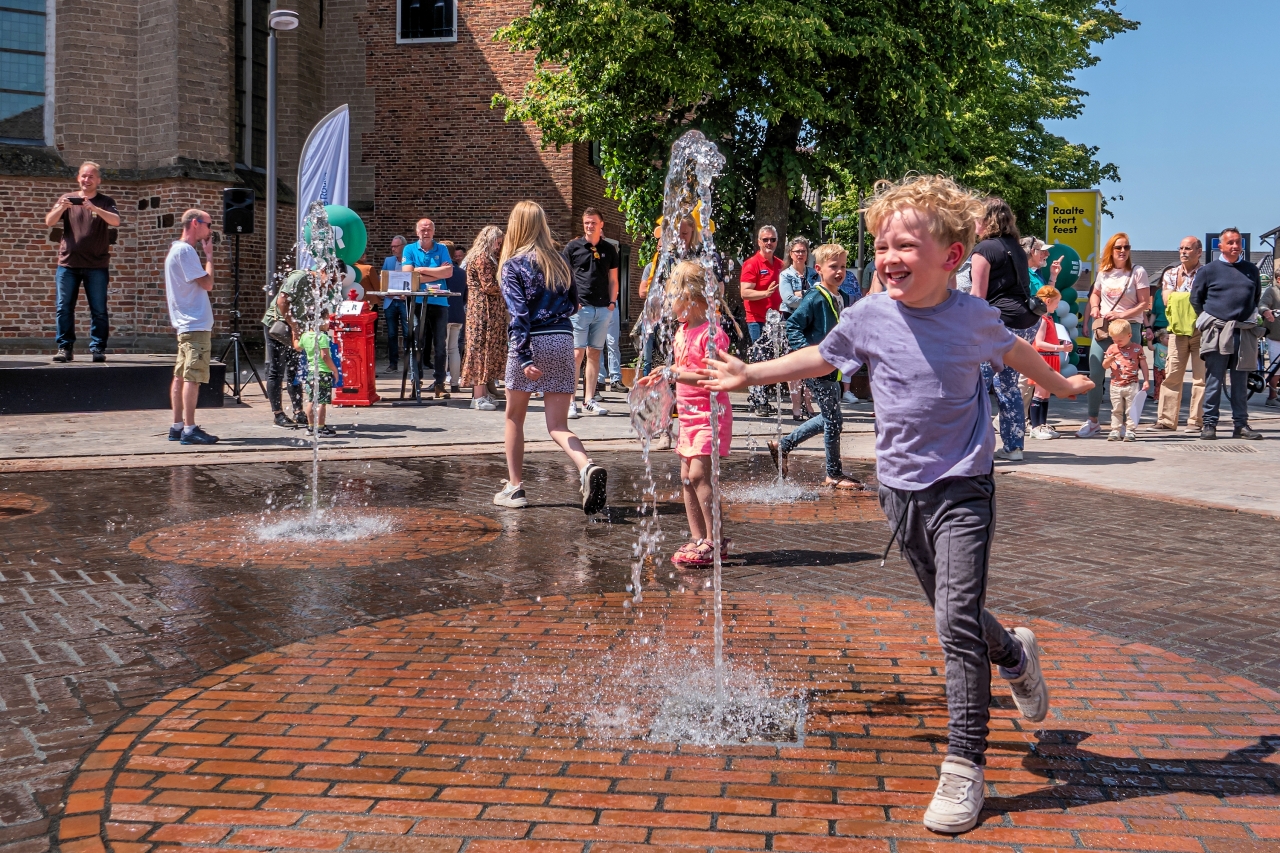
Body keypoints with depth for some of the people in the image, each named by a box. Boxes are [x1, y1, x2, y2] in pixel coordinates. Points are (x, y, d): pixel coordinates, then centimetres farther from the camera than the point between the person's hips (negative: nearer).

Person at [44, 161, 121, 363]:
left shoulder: (105, 202, 6)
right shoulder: (67, 199, 11)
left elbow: (116, 221, -13)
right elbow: (49, 222, 2)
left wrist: (94, 208, -29)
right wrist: (62, 207, -17)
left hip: (96, 265, -2)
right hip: (68, 264, 2)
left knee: (99, 310, -2)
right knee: (64, 308, -1)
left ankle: (98, 348, 2)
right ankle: (65, 348, 4)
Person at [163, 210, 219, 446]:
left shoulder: (176, 250, 20)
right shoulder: (185, 250, -12)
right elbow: (207, 283, -14)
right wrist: (209, 255, -6)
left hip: (186, 325, 11)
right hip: (195, 324, -11)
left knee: (181, 375, 10)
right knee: (193, 376, -11)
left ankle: (177, 427, 13)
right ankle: (189, 429, -12)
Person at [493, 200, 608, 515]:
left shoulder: (513, 265, -4)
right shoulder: (560, 260, 11)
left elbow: (518, 314, -14)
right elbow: (572, 305, 18)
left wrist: (525, 358, -19)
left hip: (531, 342, -4)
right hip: (563, 341, 4)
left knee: (514, 417, 15)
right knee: (557, 425, 4)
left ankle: (515, 488, 18)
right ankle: (587, 468, -23)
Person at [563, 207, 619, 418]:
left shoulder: (609, 249, 12)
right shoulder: (573, 247, 3)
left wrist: (612, 302, 5)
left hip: (603, 309, 4)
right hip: (580, 307, -4)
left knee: (594, 354, 7)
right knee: (577, 353, -8)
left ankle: (589, 400, 12)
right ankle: (570, 402, -7)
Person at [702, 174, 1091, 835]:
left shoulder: (974, 316, -7)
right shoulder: (870, 315, -5)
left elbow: (1013, 351, 15)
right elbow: (821, 358, 13)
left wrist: (1058, 384, 31)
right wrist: (749, 374, 14)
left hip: (963, 488, -3)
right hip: (900, 489, 3)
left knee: (957, 621, -12)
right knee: (952, 614, 16)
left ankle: (964, 765, -7)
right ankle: (1015, 655, 49)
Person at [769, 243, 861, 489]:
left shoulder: (836, 298, 12)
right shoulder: (815, 298, -16)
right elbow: (792, 326, -19)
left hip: (831, 369, 10)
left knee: (829, 418, 17)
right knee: (834, 420, -3)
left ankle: (783, 446, 28)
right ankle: (834, 475, 11)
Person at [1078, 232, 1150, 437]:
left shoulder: (1137, 272, -4)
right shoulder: (1103, 272, 8)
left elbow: (1145, 304, -6)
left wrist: (1121, 315, -15)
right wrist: (1094, 307, 5)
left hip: (1129, 327, -4)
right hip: (1103, 327, 4)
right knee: (1095, 375, 0)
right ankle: (1092, 421, 9)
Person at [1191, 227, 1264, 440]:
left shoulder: (1251, 270, 12)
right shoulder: (1209, 270, 4)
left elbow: (1257, 297, 23)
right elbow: (1195, 298, 9)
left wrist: (1250, 318, 14)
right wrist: (1208, 320, 6)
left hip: (1244, 333, 3)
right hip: (1217, 332, -3)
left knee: (1241, 381, 6)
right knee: (1214, 380, -4)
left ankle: (1240, 424, 10)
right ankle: (1209, 424, -1)